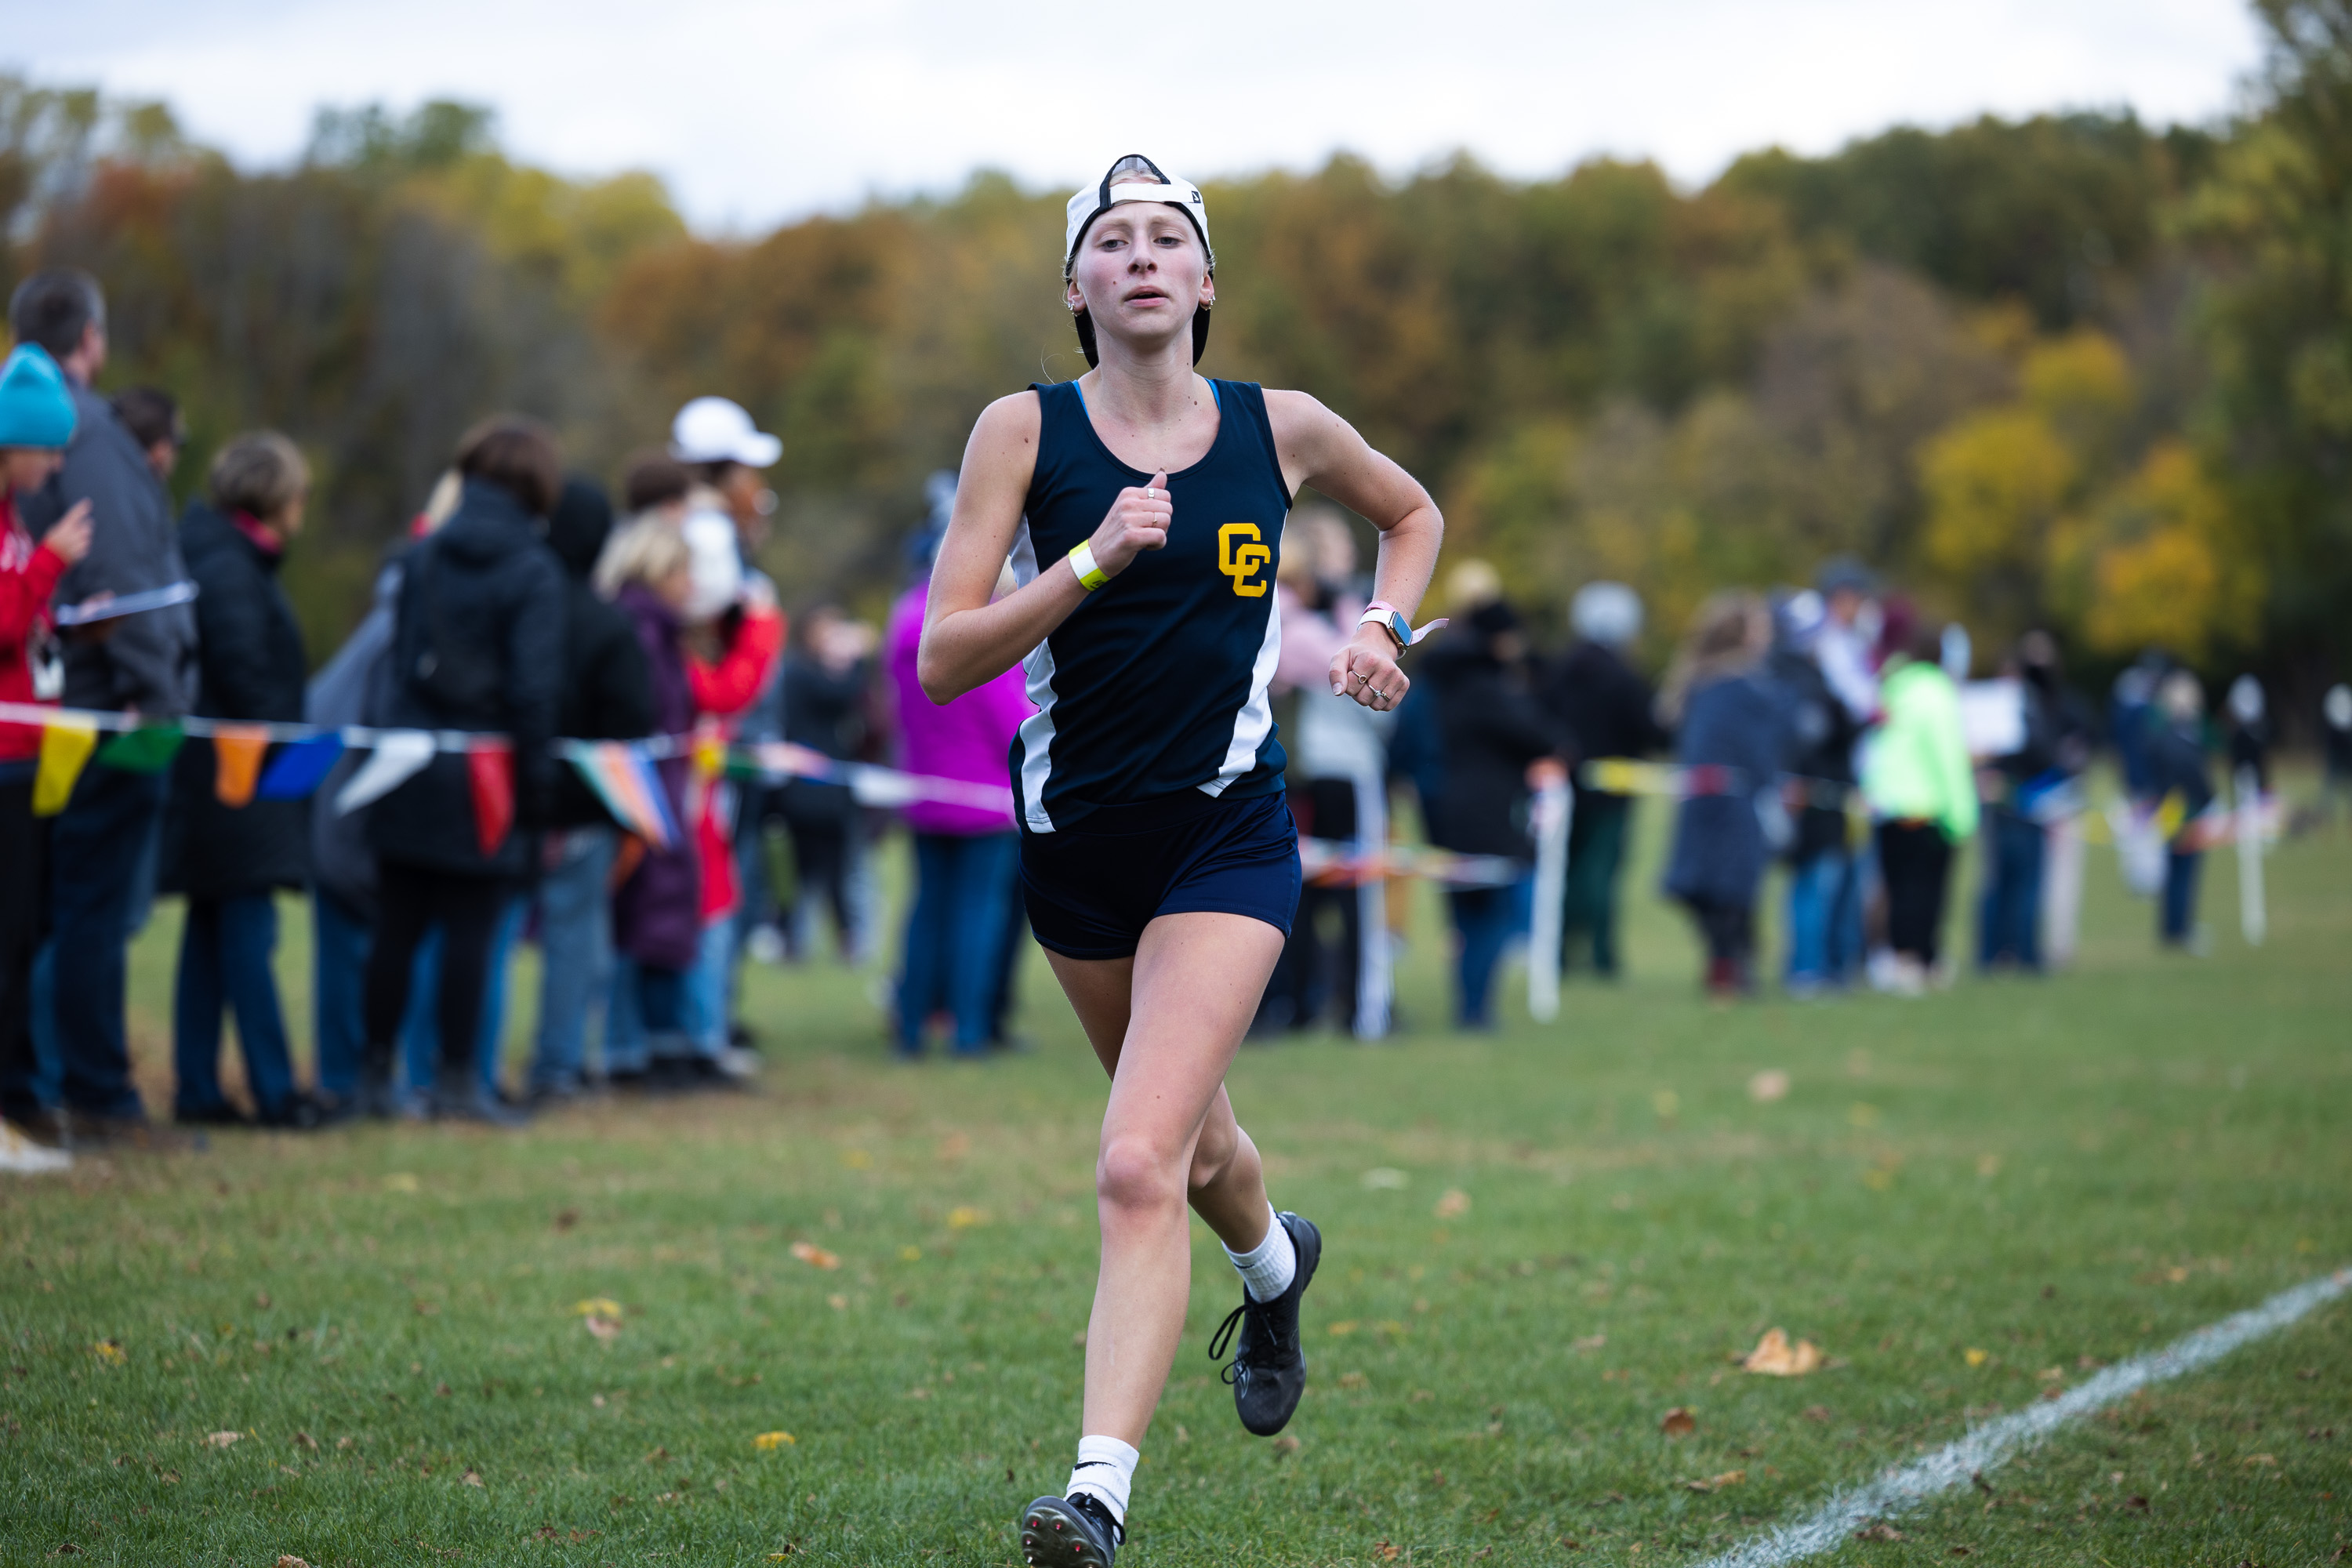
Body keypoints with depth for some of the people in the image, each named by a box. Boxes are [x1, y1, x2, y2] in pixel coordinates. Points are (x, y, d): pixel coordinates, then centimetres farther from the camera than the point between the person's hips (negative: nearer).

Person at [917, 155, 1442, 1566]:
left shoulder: (1282, 430, -1)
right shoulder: (1024, 432, -5)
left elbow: (1416, 513, 21)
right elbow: (942, 660, -12)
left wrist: (1384, 628, 3)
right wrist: (1093, 560, -23)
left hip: (1228, 836, -2)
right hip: (1074, 841, 2)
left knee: (1139, 1168, -18)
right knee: (1187, 1137, 22)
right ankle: (1276, 1264, 57)